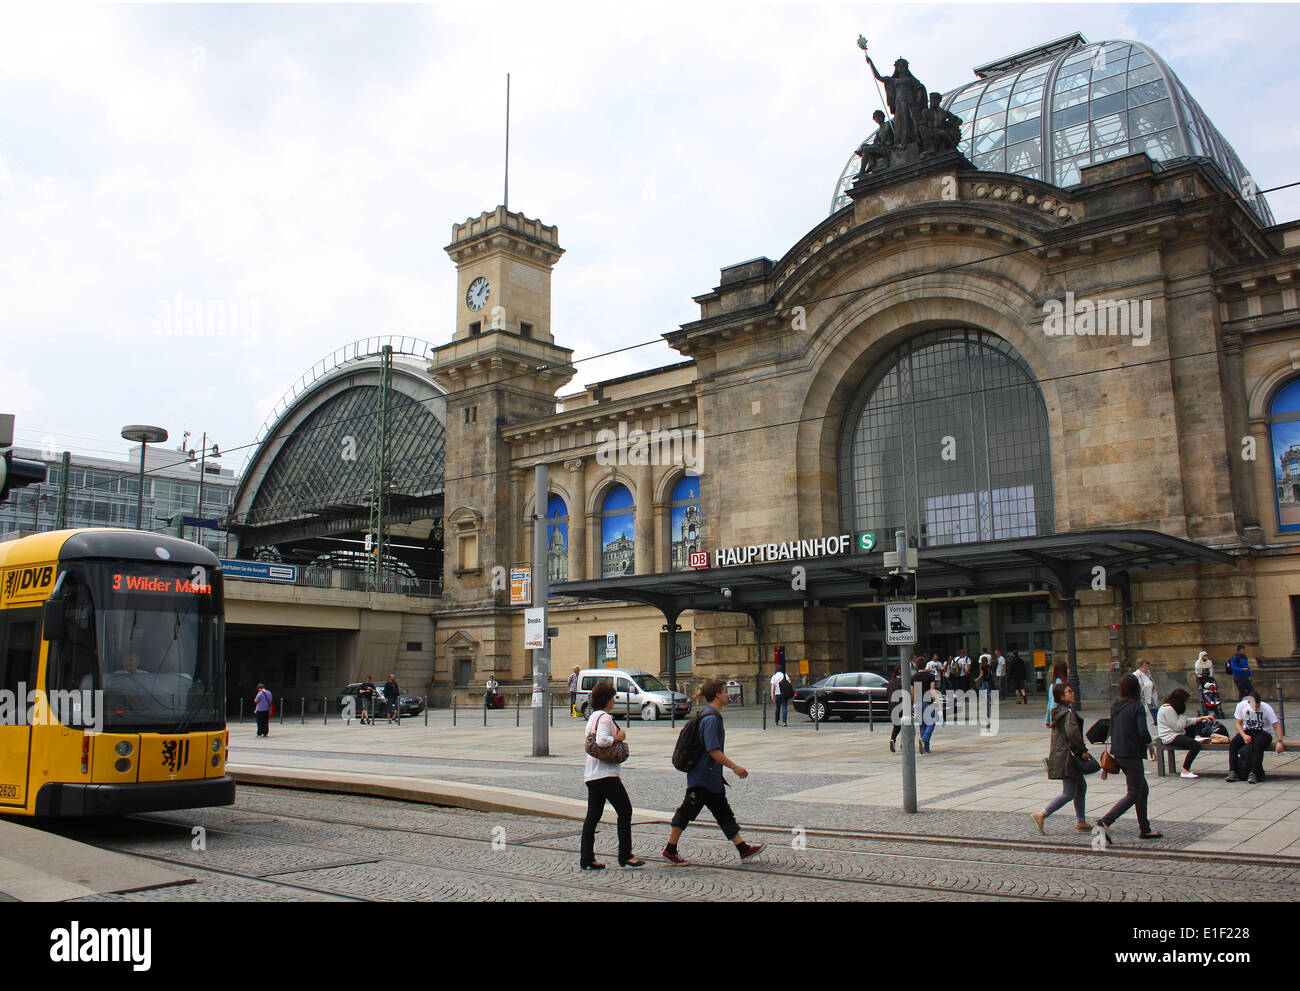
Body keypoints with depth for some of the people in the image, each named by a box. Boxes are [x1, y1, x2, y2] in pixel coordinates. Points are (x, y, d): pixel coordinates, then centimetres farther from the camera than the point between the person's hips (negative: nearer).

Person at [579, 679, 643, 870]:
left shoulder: (593, 716, 17)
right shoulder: (605, 718, -13)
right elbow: (602, 740, -27)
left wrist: (616, 739, 7)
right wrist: (618, 738, -12)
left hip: (591, 775, 10)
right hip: (606, 774, -9)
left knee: (593, 815, 8)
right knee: (625, 811, -1)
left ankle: (586, 859, 8)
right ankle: (625, 856, 1)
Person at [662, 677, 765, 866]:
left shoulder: (711, 715, 12)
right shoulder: (711, 718, -20)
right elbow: (713, 750, -25)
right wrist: (735, 767, -20)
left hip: (712, 778, 11)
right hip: (702, 777, -11)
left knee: (724, 813, 12)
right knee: (687, 811, 0)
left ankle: (744, 849, 16)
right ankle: (670, 851, 11)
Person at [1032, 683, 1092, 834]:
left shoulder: (1058, 712, 12)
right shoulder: (1068, 713, -17)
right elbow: (1072, 733, -28)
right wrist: (1083, 750, -17)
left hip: (1059, 754, 10)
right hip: (1067, 757, -10)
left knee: (1081, 785, 21)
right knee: (1068, 794, -6)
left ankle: (1081, 821, 27)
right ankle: (1041, 815, -9)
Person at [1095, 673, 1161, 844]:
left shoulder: (1115, 705, 6)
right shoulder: (1138, 707, -15)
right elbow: (1143, 732, -19)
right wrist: (1149, 743, -1)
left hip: (1118, 753, 8)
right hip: (1132, 754, -8)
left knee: (1143, 789, 19)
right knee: (1133, 794, -1)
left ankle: (1145, 829, 24)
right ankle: (1105, 821, -14)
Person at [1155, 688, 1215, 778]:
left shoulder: (1170, 708, 16)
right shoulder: (1168, 709, -17)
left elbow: (1185, 722, 19)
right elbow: (1178, 726, -20)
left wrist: (1202, 718, 16)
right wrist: (1182, 717, -6)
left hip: (1176, 735, 11)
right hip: (1170, 738, -11)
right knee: (1196, 745, -27)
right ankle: (1185, 771, -22)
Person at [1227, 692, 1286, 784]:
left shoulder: (1266, 708, -14)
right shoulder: (1241, 705, -6)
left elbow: (1277, 725, -13)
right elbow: (1238, 723, 2)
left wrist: (1280, 742, -26)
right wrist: (1244, 735, -16)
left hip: (1263, 732, -3)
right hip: (1247, 731, 3)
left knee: (1257, 745, -36)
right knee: (1233, 744, -25)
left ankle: (1254, 773, -34)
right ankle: (1233, 772, -23)